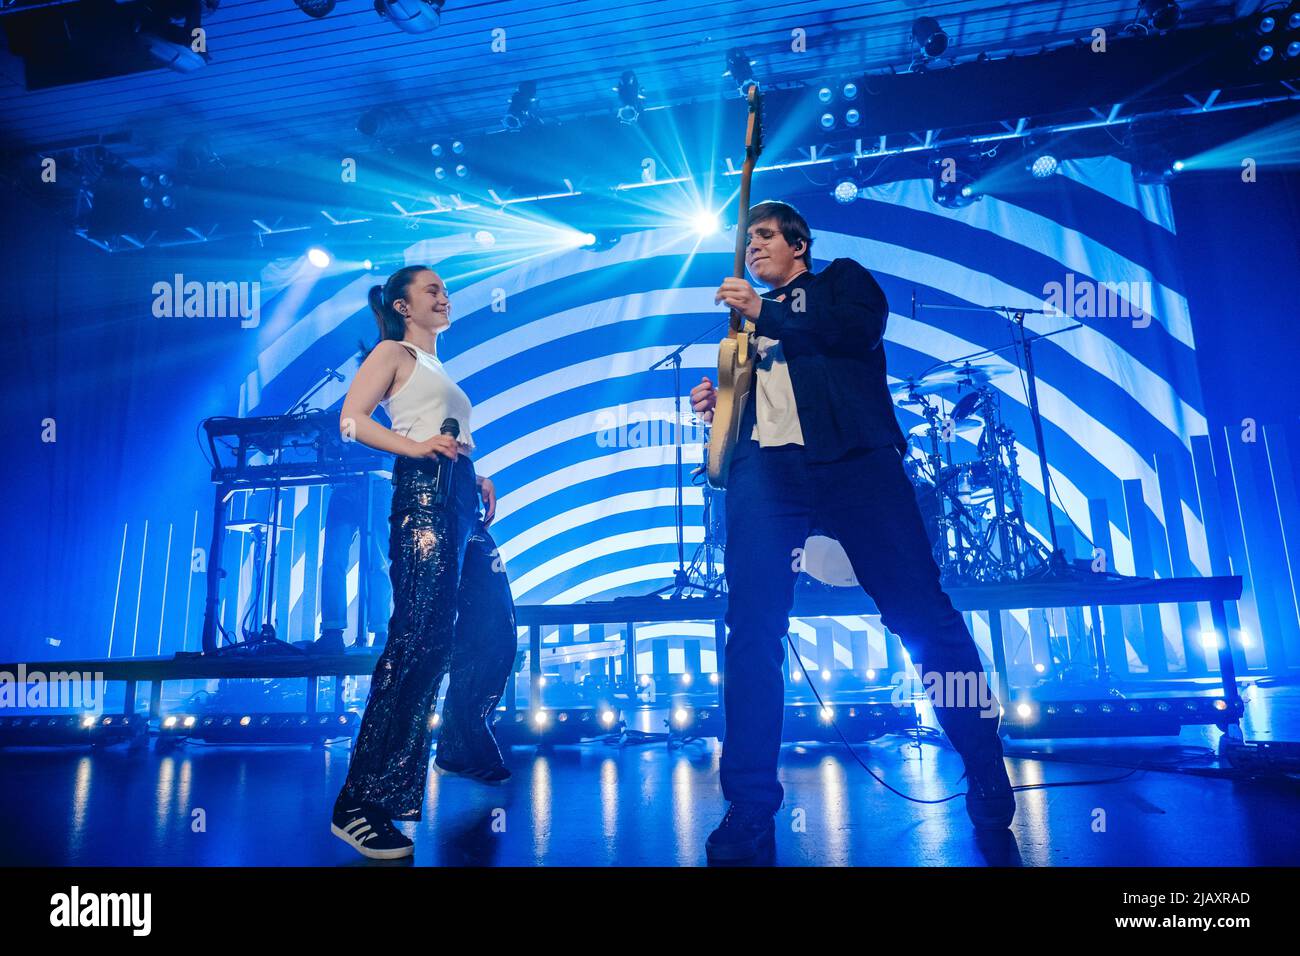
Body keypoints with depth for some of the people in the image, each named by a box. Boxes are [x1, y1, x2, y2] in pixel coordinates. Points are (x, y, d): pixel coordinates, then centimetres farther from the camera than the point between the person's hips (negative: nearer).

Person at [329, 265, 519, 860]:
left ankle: (464, 748, 31)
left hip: (463, 501, 9)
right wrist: (416, 447, -20)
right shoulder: (394, 352, 6)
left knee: (493, 627, 11)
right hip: (423, 496, -9)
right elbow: (351, 420, -8)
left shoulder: (439, 369, 30)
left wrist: (479, 480, 11)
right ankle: (362, 805, -10)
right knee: (420, 642, -16)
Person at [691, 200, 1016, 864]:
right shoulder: (748, 315, 32)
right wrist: (718, 404, 7)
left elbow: (861, 327, -2)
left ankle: (987, 771, 13)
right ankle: (750, 809, -4)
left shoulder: (842, 279, 20)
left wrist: (765, 315, -1)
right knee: (752, 627, -11)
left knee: (921, 610, -5)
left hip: (851, 454, -3)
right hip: (764, 463, 3)